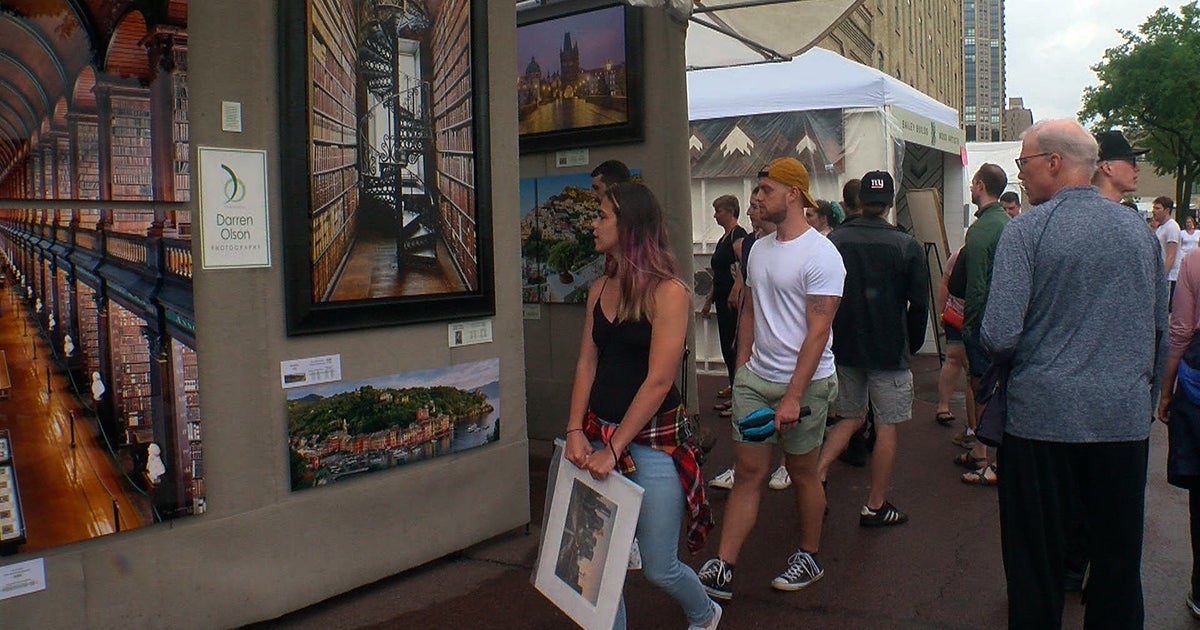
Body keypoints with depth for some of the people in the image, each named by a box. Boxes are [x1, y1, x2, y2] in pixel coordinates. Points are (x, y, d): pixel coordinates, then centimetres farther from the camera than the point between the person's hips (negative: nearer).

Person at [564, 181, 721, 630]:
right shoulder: (600, 289, 8)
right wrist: (576, 432, -3)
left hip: (653, 439, -6)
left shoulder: (667, 291, -12)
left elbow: (659, 380, -17)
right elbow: (587, 363, 8)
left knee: (659, 568, 4)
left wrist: (614, 448, -16)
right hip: (599, 433, 6)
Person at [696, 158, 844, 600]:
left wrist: (792, 396, -21)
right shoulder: (759, 248, 10)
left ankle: (809, 557, 29)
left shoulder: (821, 255, -13)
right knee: (748, 472, 5)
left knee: (802, 472, 9)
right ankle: (721, 569, 6)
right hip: (755, 379, 6)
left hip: (804, 382, -6)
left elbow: (817, 331, -17)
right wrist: (742, 368, 12)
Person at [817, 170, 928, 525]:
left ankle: (817, 474, 3)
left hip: (844, 349, 3)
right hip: (889, 351, -3)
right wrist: (912, 345, 10)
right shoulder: (907, 247, -8)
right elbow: (919, 304, -4)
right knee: (886, 427, 7)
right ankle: (875, 506, 14)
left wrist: (829, 340, 13)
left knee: (851, 418, 19)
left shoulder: (833, 242, -3)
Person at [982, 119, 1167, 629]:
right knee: (1119, 563, 16)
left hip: (1043, 416, -4)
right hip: (1125, 420, 5)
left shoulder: (1027, 229, -10)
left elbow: (1000, 336, -17)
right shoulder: (1139, 228, 5)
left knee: (1037, 565, 9)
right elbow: (1160, 330, 13)